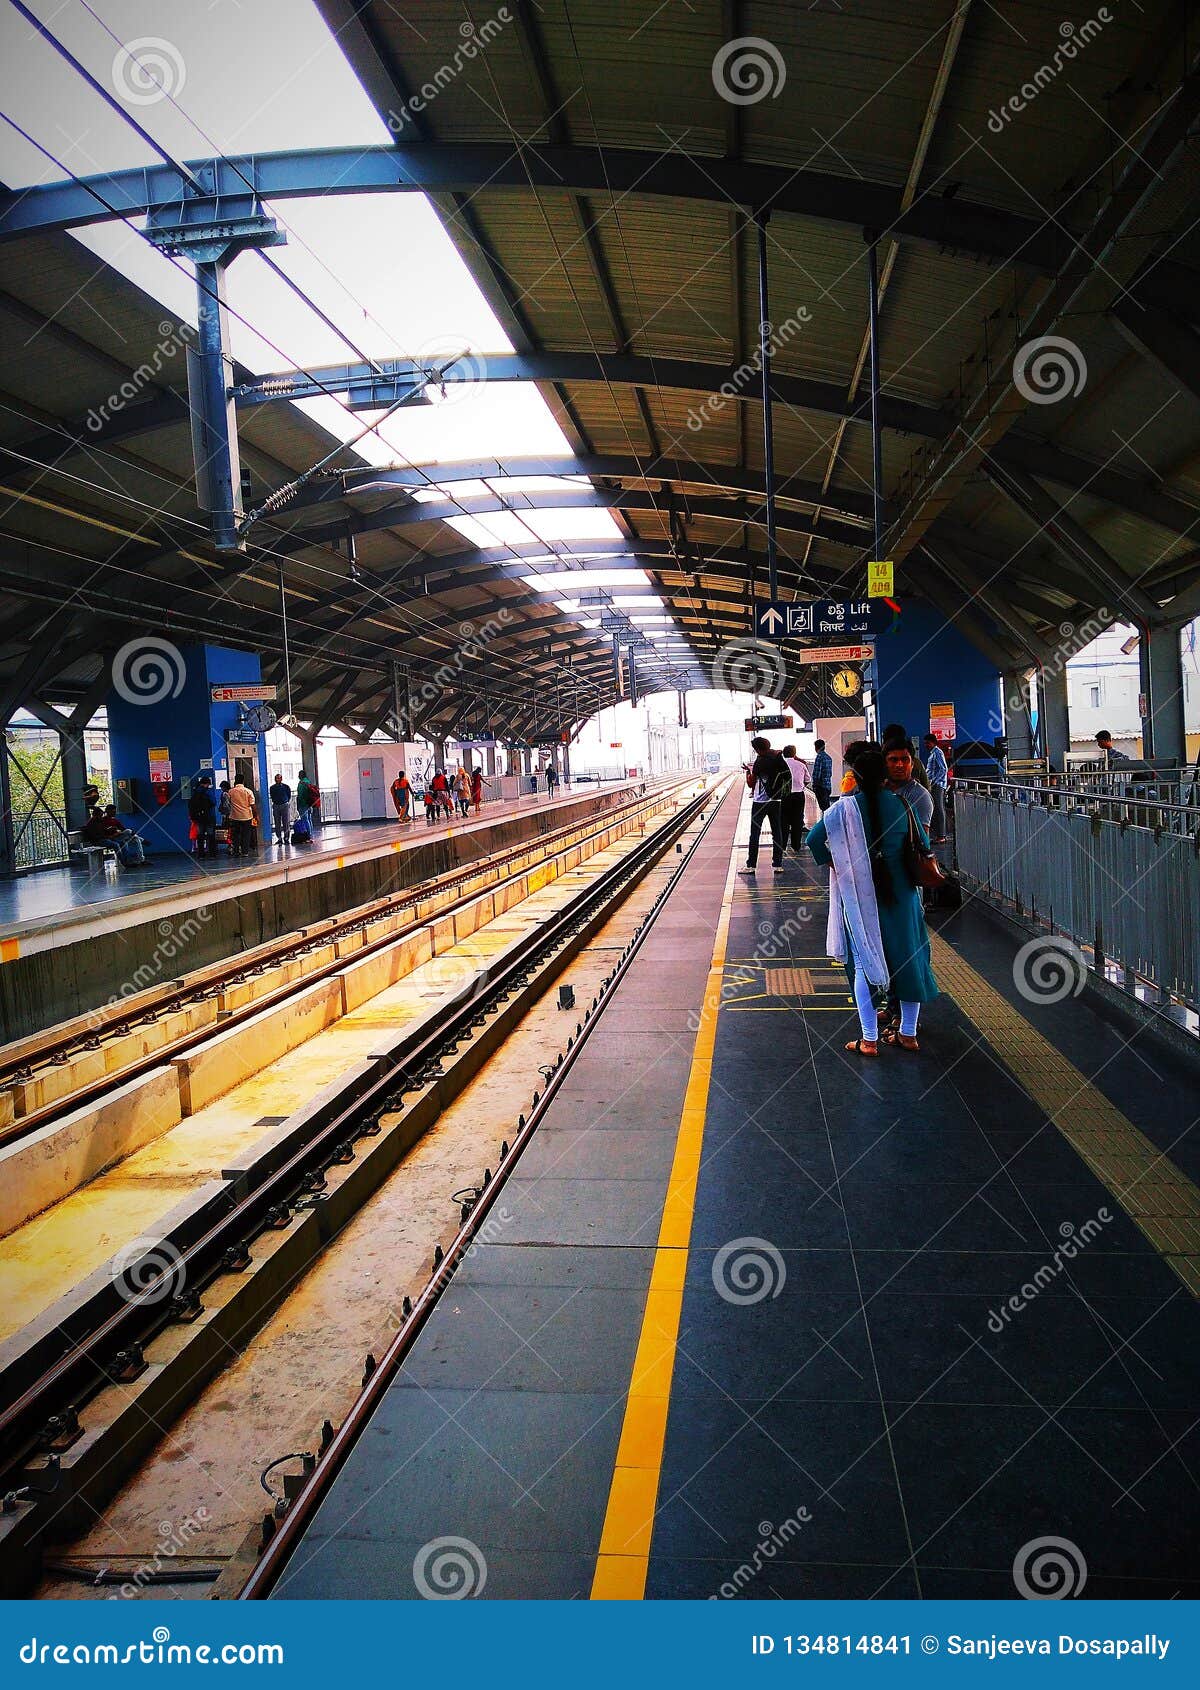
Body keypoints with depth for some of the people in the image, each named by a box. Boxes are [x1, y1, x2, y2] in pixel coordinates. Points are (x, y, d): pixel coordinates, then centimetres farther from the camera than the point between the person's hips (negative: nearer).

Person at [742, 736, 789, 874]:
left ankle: (751, 865, 0)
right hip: (776, 801, 5)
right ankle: (778, 864, 10)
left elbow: (750, 783, -8)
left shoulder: (760, 761, -13)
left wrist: (748, 771, 7)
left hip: (760, 802, -5)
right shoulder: (778, 758, 2)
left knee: (754, 834, 0)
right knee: (777, 833, 9)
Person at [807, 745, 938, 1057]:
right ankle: (908, 1033, 22)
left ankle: (869, 1039, 5)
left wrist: (830, 862, 3)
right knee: (907, 958, 14)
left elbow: (814, 838, -12)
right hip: (901, 894, 2)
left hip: (860, 896, -2)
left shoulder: (845, 807, -9)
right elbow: (923, 844, 8)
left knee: (865, 962, 5)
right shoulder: (900, 805, -1)